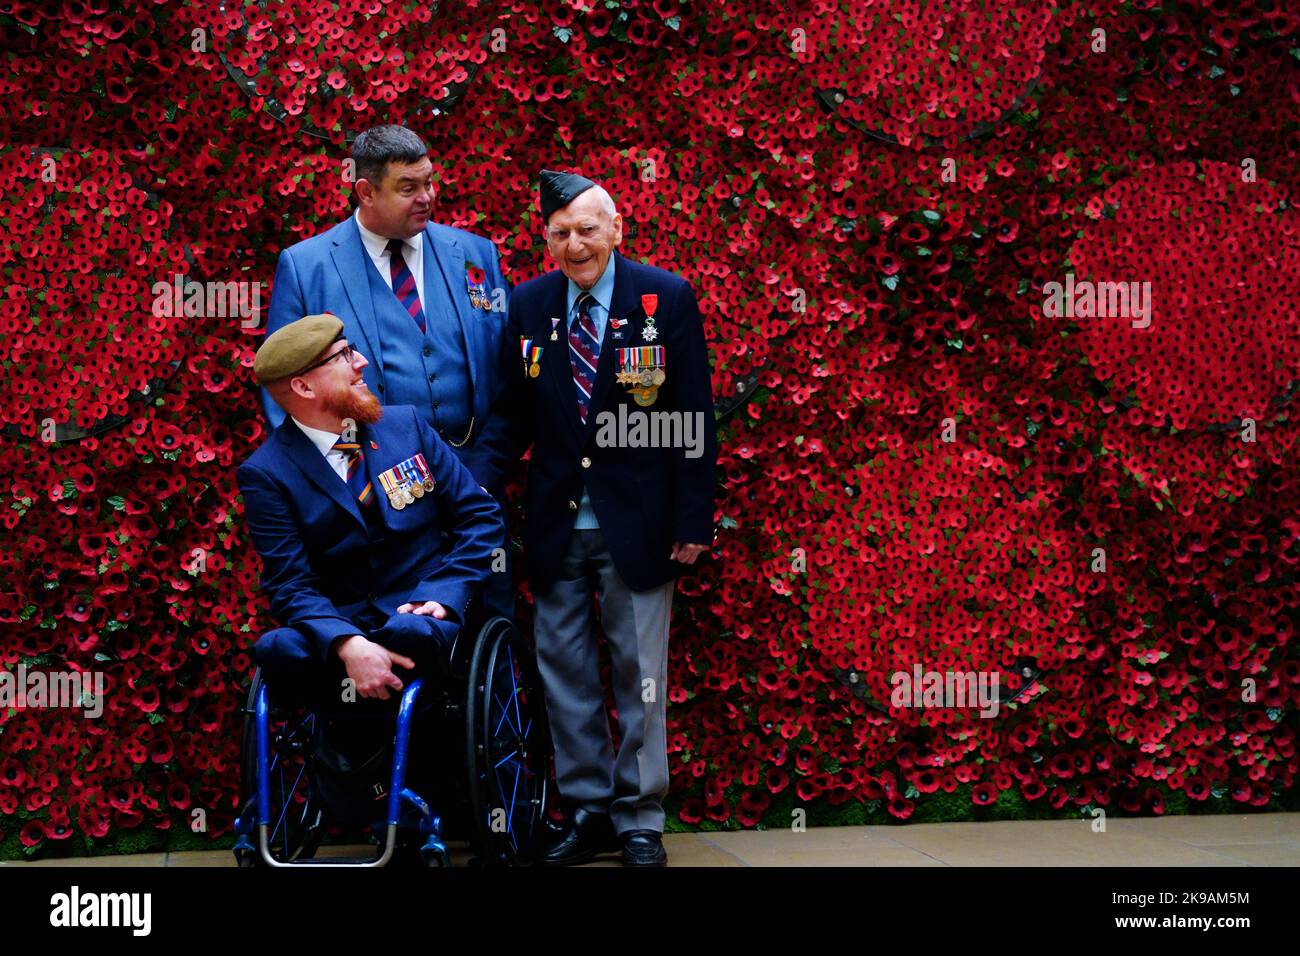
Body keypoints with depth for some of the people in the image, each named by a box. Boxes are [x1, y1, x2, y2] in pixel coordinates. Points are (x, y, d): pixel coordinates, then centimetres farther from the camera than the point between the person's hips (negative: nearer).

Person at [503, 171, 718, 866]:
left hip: (636, 521, -3)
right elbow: (516, 416, 8)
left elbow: (694, 418, -4)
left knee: (640, 676, 4)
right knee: (563, 671, 8)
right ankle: (586, 812, 20)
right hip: (556, 522, 3)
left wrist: (693, 519, -7)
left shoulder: (667, 299, -5)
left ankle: (639, 819, 15)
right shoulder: (528, 305, 3)